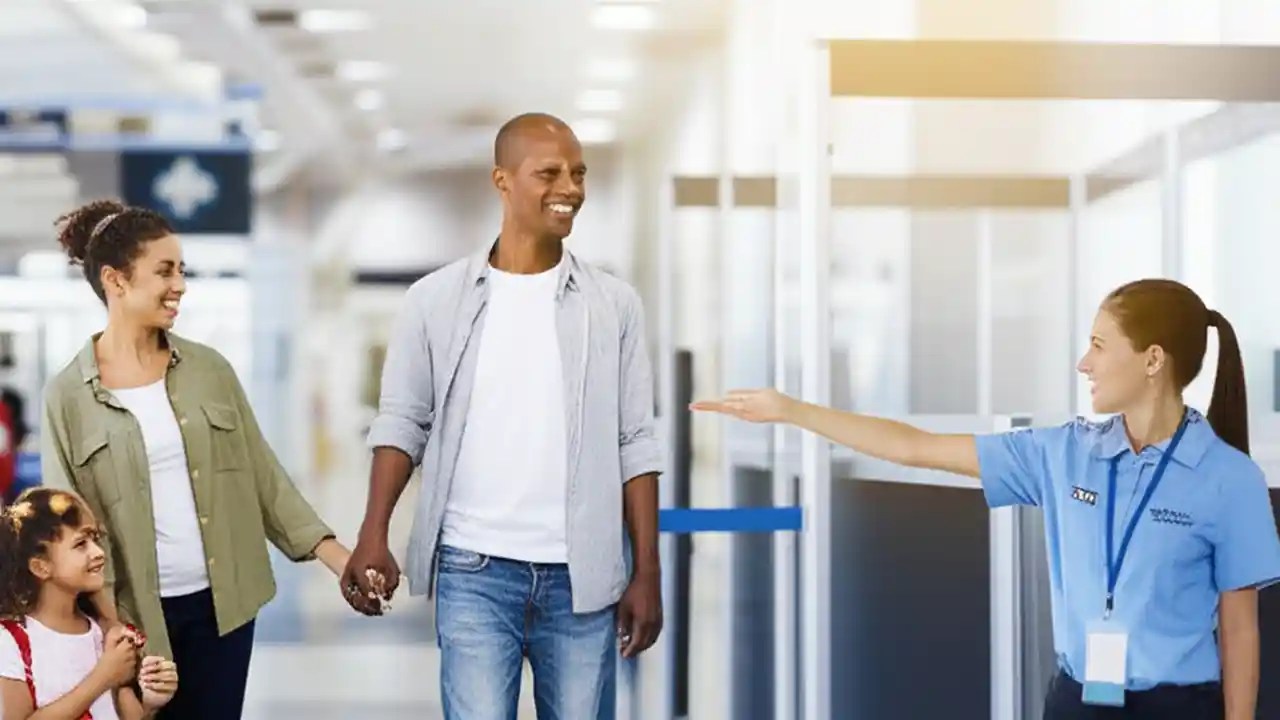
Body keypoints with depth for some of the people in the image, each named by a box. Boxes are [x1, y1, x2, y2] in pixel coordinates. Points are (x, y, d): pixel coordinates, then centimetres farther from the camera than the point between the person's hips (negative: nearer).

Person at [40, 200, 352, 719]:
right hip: (138, 612, -3)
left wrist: (332, 552, -2)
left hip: (223, 600, 3)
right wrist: (107, 625, -13)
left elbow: (262, 474, 7)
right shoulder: (68, 396, -5)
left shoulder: (209, 369, 4)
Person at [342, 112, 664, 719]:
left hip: (583, 575, 1)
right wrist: (373, 537, -10)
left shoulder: (614, 304, 3)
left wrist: (647, 571, -1)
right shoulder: (436, 299, 0)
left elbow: (635, 444, 4)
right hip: (474, 571, -1)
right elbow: (402, 423, 3)